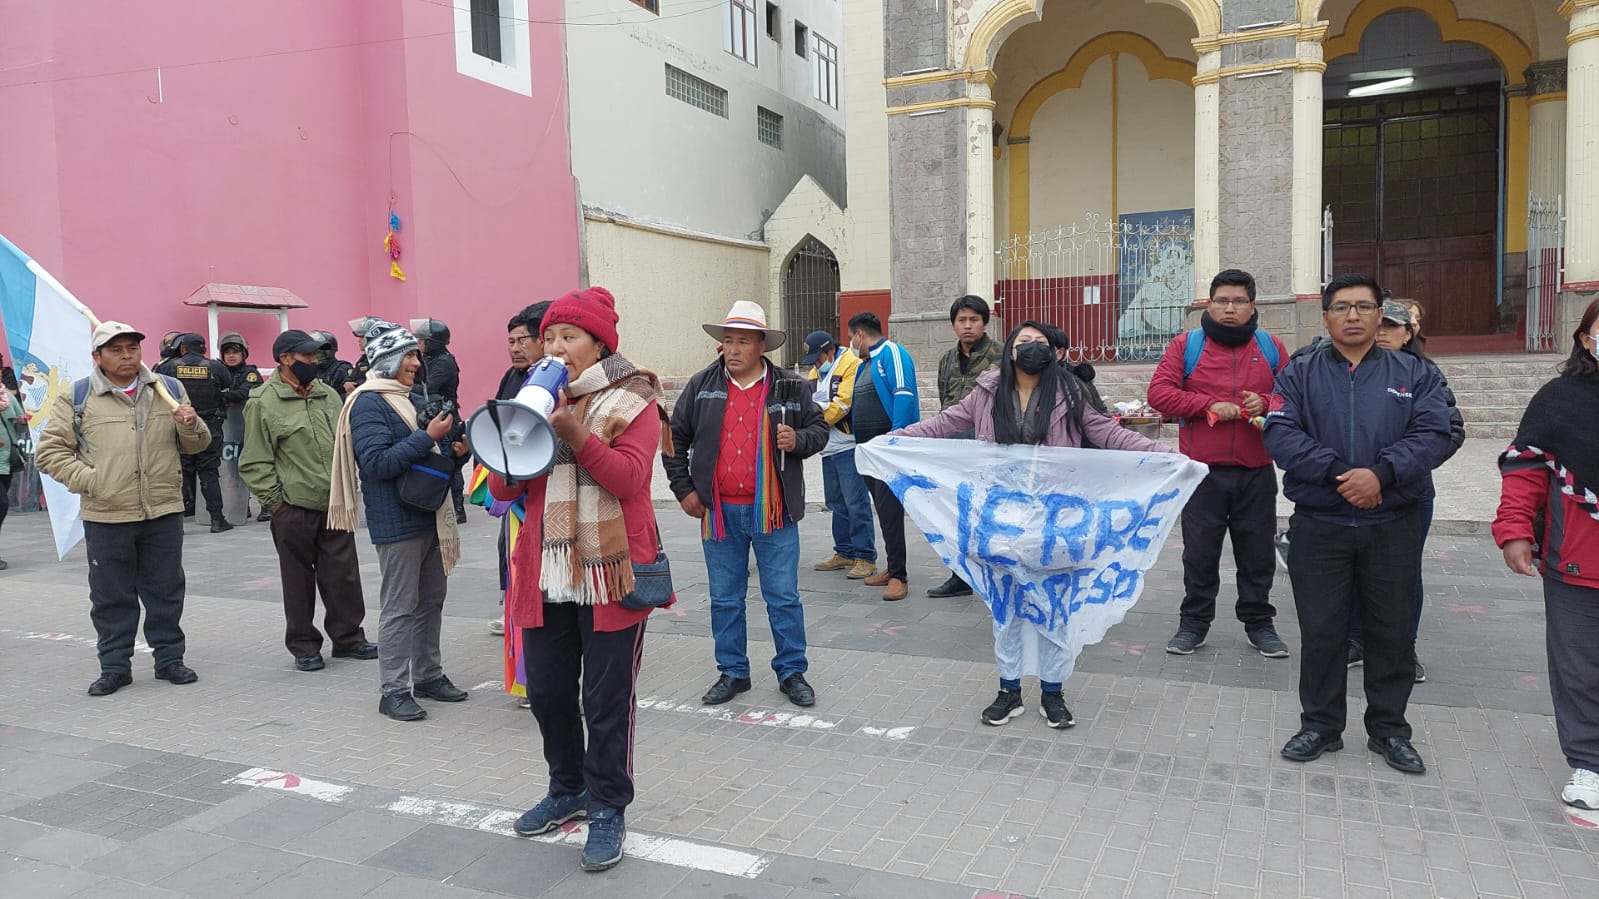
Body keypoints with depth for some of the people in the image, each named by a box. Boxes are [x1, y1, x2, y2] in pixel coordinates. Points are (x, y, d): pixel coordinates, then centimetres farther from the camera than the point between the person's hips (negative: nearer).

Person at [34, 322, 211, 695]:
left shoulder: (169, 389, 8)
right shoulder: (77, 399, 0)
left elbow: (196, 445, 15)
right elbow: (49, 452, 3)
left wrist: (191, 426, -8)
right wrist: (86, 479, -11)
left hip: (164, 513, 2)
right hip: (106, 518, -2)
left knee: (166, 591, 10)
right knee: (112, 596, 8)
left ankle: (169, 658, 22)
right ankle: (115, 666, 20)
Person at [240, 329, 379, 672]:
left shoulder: (328, 395, 11)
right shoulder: (263, 403, -7)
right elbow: (255, 463, -7)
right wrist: (275, 500, -10)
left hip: (335, 505, 5)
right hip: (294, 507, -5)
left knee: (344, 574, 9)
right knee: (299, 580, 7)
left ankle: (347, 637, 22)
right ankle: (304, 646, 19)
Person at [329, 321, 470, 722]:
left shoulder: (410, 398, 17)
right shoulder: (368, 404, -11)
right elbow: (377, 463, -21)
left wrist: (455, 450, 4)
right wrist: (427, 437, -24)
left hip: (429, 516, 9)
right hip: (397, 521, -9)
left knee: (432, 599, 14)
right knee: (400, 606, -3)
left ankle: (428, 675, 26)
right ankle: (394, 690, 5)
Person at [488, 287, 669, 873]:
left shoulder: (631, 400, -3)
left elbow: (629, 477, -17)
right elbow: (502, 488, 6)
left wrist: (576, 434, -27)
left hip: (609, 573, -5)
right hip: (545, 576, 6)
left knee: (607, 699, 2)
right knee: (547, 692, 14)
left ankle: (608, 809, 18)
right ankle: (569, 789, 35)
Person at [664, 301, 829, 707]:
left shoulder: (790, 387, 0)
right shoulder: (702, 386, 3)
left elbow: (819, 429, 9)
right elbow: (675, 438, 11)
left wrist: (798, 440, -14)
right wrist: (683, 489, 5)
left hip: (773, 511, -2)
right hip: (719, 511, 2)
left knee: (784, 597, 5)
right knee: (725, 599, 12)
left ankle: (792, 672, 20)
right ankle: (732, 673, 26)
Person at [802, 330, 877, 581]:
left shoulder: (851, 365, -10)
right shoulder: (815, 372, 17)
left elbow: (843, 404, -18)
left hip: (848, 446, -9)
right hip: (829, 448, 9)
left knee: (856, 503, -8)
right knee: (836, 502, 15)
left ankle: (866, 557, -2)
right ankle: (845, 553, 25)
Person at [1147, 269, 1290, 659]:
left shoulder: (1271, 348, 9)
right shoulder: (1186, 345, 2)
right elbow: (1159, 393, -6)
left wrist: (1266, 404, -12)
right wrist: (1209, 405, -14)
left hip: (1256, 473, 2)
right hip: (1202, 472, -2)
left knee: (1257, 553, 10)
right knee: (1199, 552, 6)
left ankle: (1259, 622, 25)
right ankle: (1194, 622, 19)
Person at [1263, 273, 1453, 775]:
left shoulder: (1413, 374, 6)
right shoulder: (1299, 374, 4)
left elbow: (1434, 434, -7)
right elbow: (1280, 433, -10)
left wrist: (1381, 474, -22)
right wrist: (1336, 473, -21)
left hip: (1393, 526, 1)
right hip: (1319, 526, -1)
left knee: (1392, 630, 10)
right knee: (1321, 630, 6)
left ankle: (1389, 729, 27)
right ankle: (1320, 726, 21)